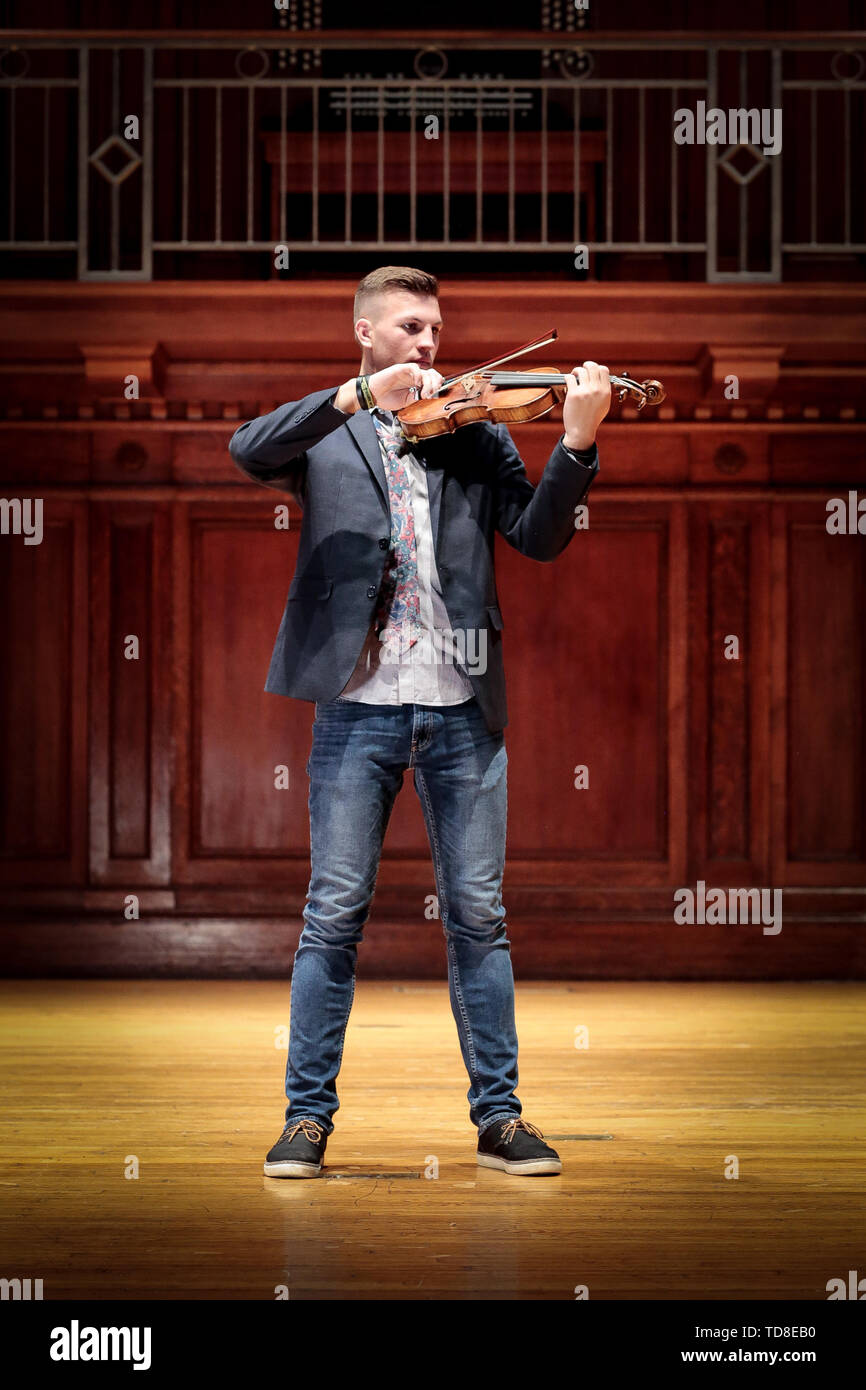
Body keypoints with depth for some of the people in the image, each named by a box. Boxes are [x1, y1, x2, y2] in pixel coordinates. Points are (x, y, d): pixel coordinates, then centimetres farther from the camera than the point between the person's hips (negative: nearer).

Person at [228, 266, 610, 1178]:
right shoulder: (323, 435, 9)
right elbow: (248, 452, -12)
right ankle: (308, 1117, 8)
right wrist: (359, 396, -20)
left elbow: (538, 539, 1)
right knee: (334, 915, 0)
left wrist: (576, 444, -15)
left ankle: (498, 1114, 12)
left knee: (477, 914, 5)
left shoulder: (476, 433, 13)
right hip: (359, 702, -2)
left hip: (461, 706, 2)